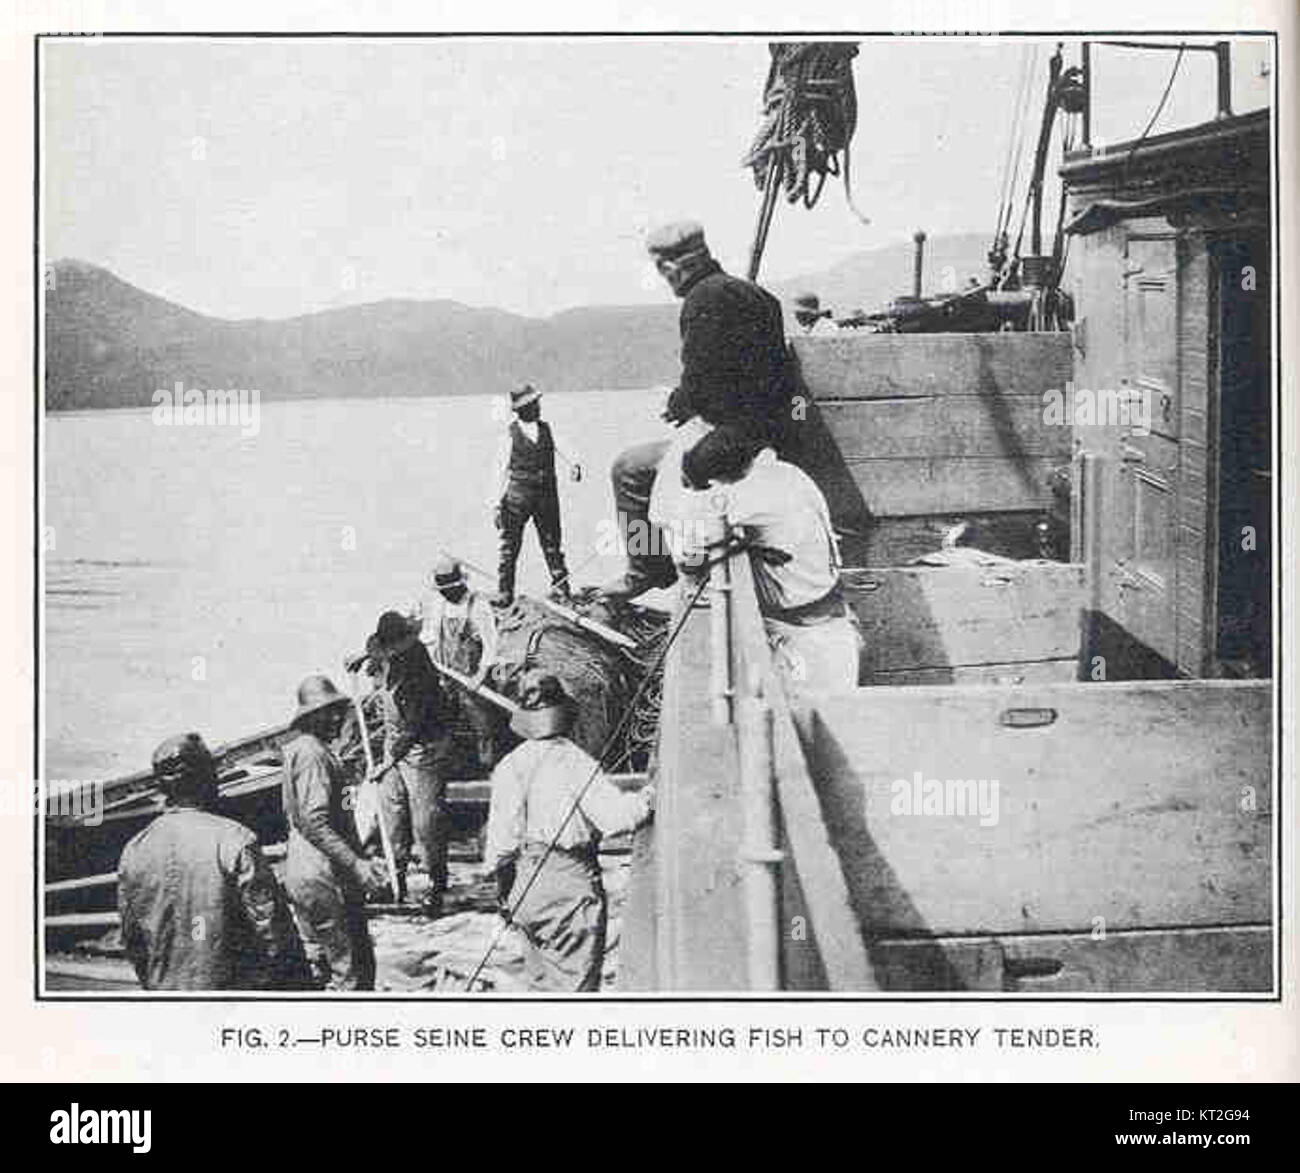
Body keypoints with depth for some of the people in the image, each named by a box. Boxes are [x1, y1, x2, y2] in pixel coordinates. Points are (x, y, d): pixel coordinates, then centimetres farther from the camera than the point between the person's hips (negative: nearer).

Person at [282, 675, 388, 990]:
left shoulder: (297, 749, 15)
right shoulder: (312, 754, -16)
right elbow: (315, 824, -24)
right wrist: (356, 864, -26)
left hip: (300, 874, 11)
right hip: (325, 877, -11)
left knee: (319, 964, 18)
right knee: (352, 968, -6)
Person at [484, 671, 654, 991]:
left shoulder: (509, 766, 1)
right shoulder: (576, 762, -12)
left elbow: (501, 837, 1)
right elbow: (614, 815, -20)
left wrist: (504, 888, 11)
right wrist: (648, 798, -3)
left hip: (525, 888, 5)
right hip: (572, 884, -5)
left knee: (543, 980, 20)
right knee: (576, 980, 0)